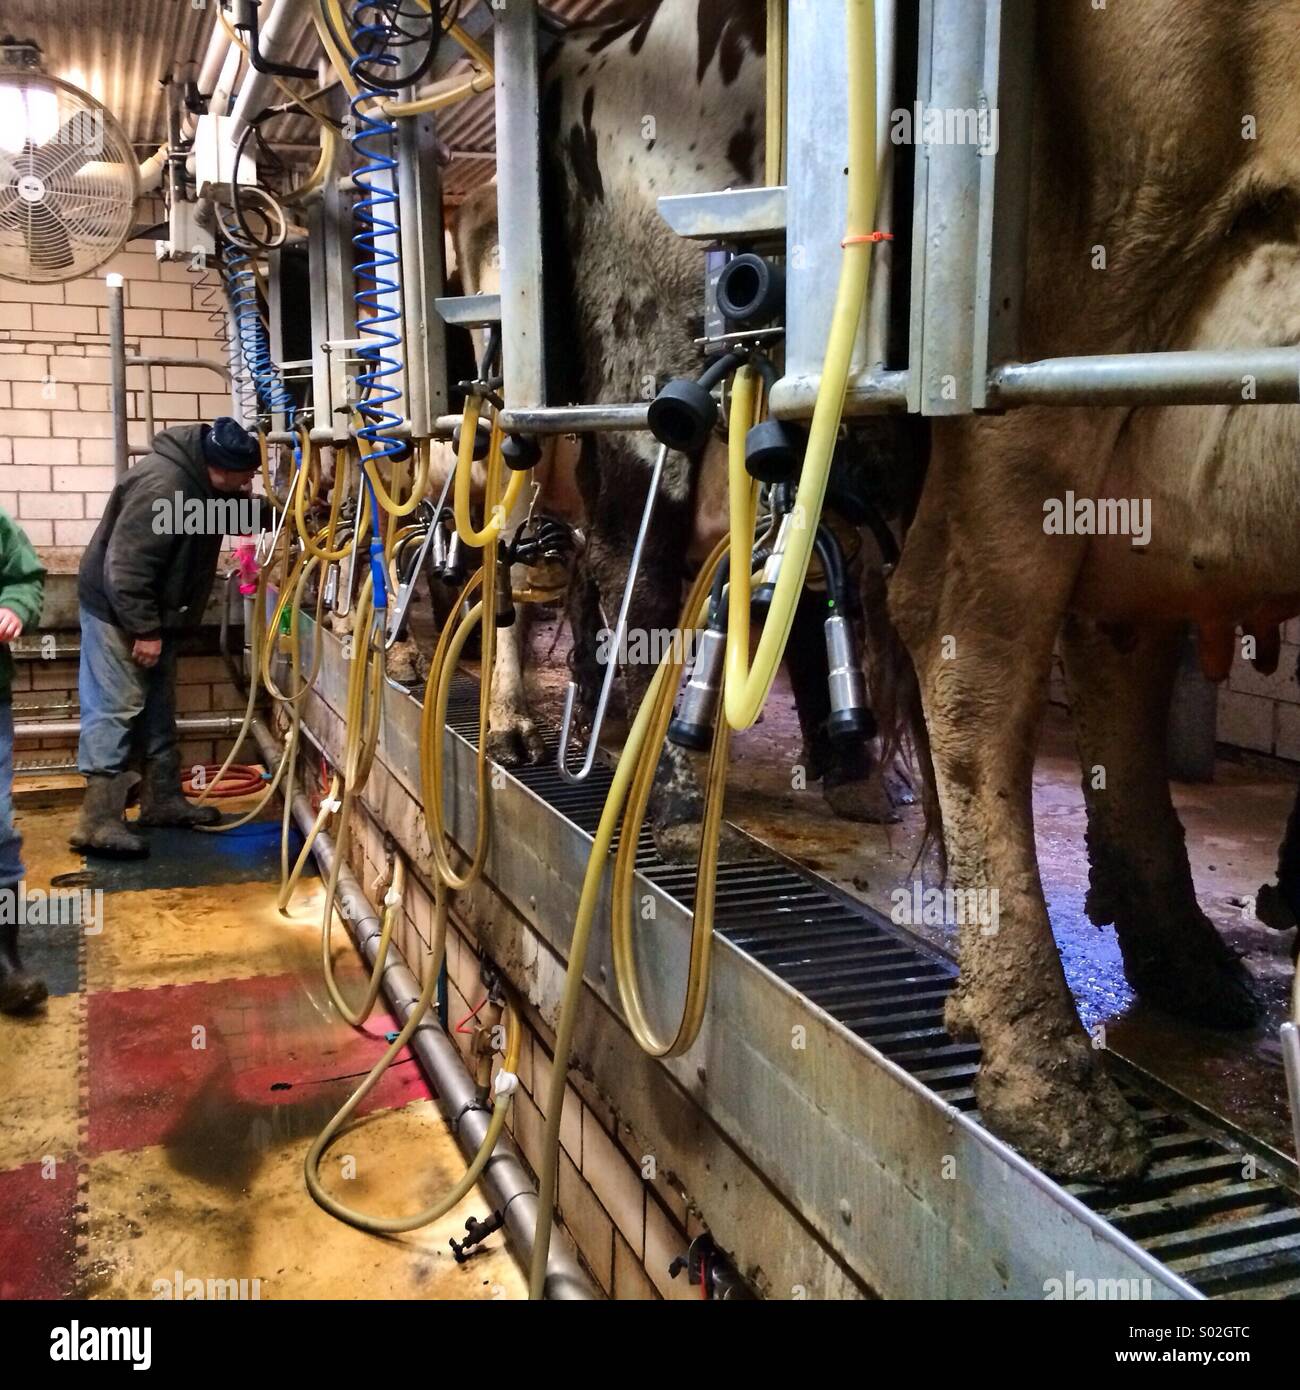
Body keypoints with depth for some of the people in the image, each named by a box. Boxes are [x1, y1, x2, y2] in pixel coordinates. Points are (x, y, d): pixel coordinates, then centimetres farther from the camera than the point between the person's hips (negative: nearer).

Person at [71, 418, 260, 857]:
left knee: (157, 709, 15)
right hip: (117, 611, -10)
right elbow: (123, 567, -30)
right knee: (116, 710, -9)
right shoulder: (162, 487, -30)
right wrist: (143, 630, -25)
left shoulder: (202, 480, 0)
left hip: (152, 612, 10)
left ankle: (163, 800, 26)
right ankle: (97, 822, -4)